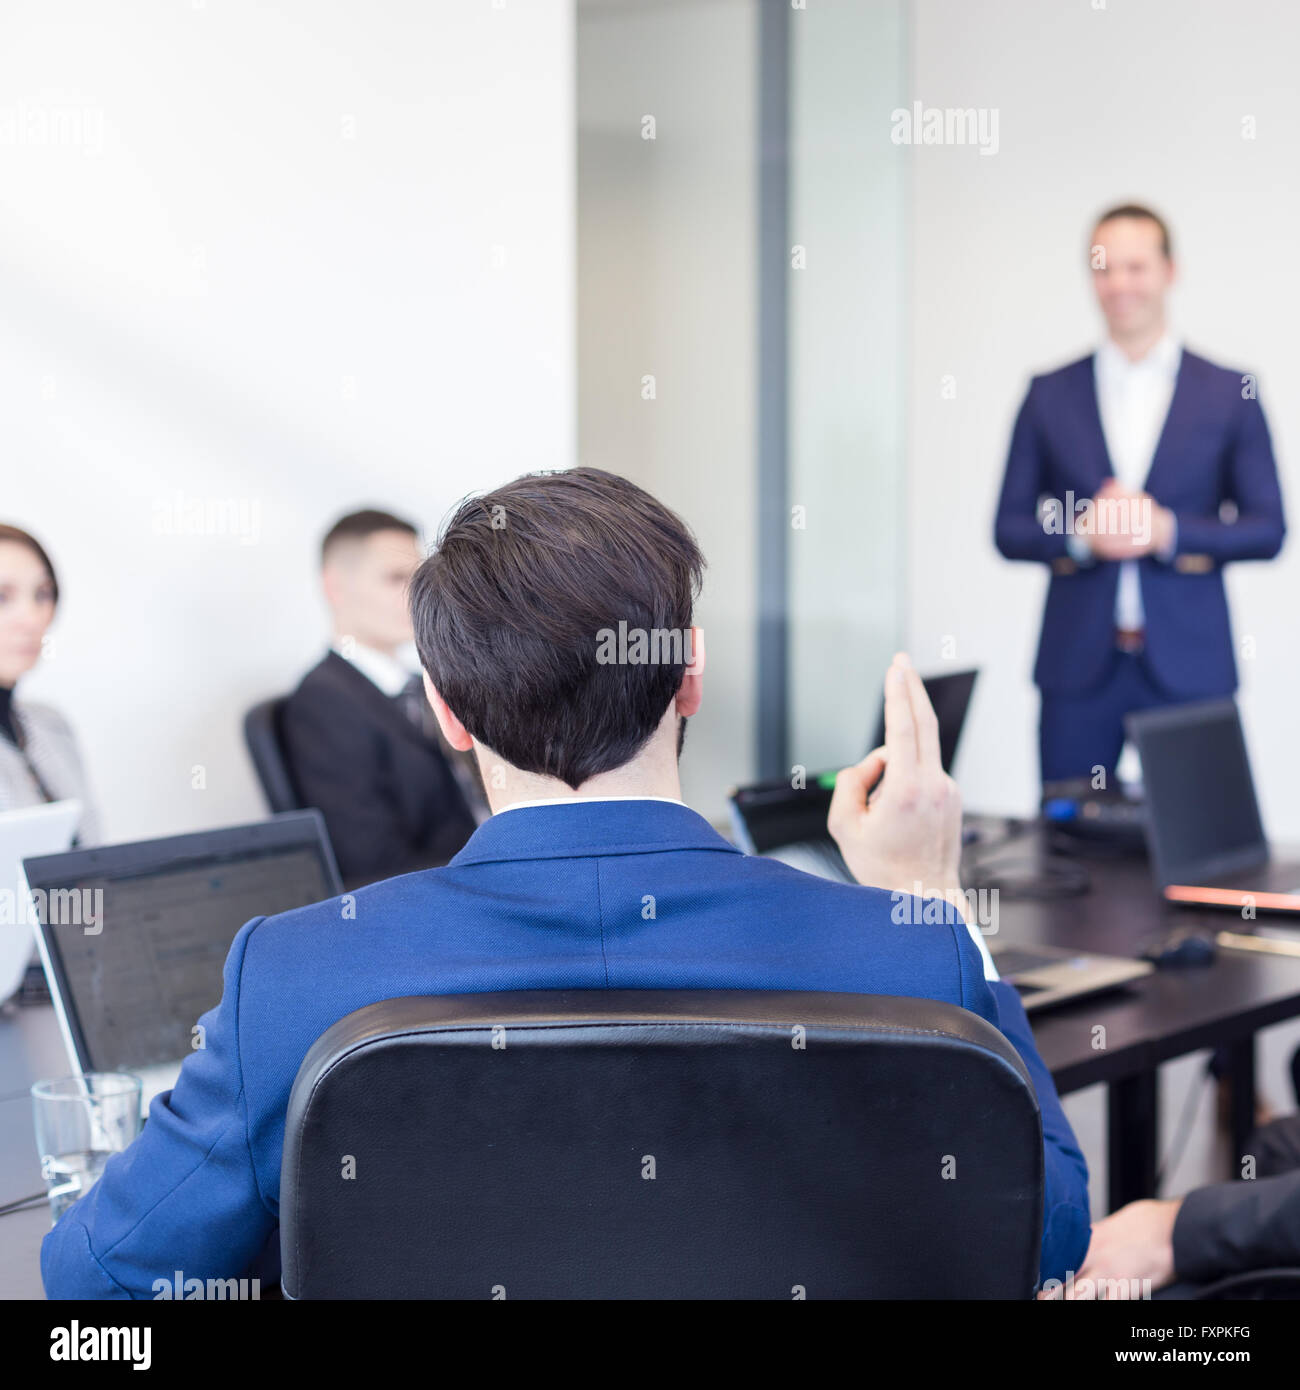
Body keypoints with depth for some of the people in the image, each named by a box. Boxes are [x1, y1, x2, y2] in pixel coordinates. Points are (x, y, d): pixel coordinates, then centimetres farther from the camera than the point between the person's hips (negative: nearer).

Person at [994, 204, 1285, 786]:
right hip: (1078, 666, 1)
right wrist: (1081, 534, -11)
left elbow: (1268, 530, 3)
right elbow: (1009, 529, 8)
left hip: (1187, 666, -1)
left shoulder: (1229, 394, 5)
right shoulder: (1050, 394, 9)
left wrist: (1170, 531, -12)